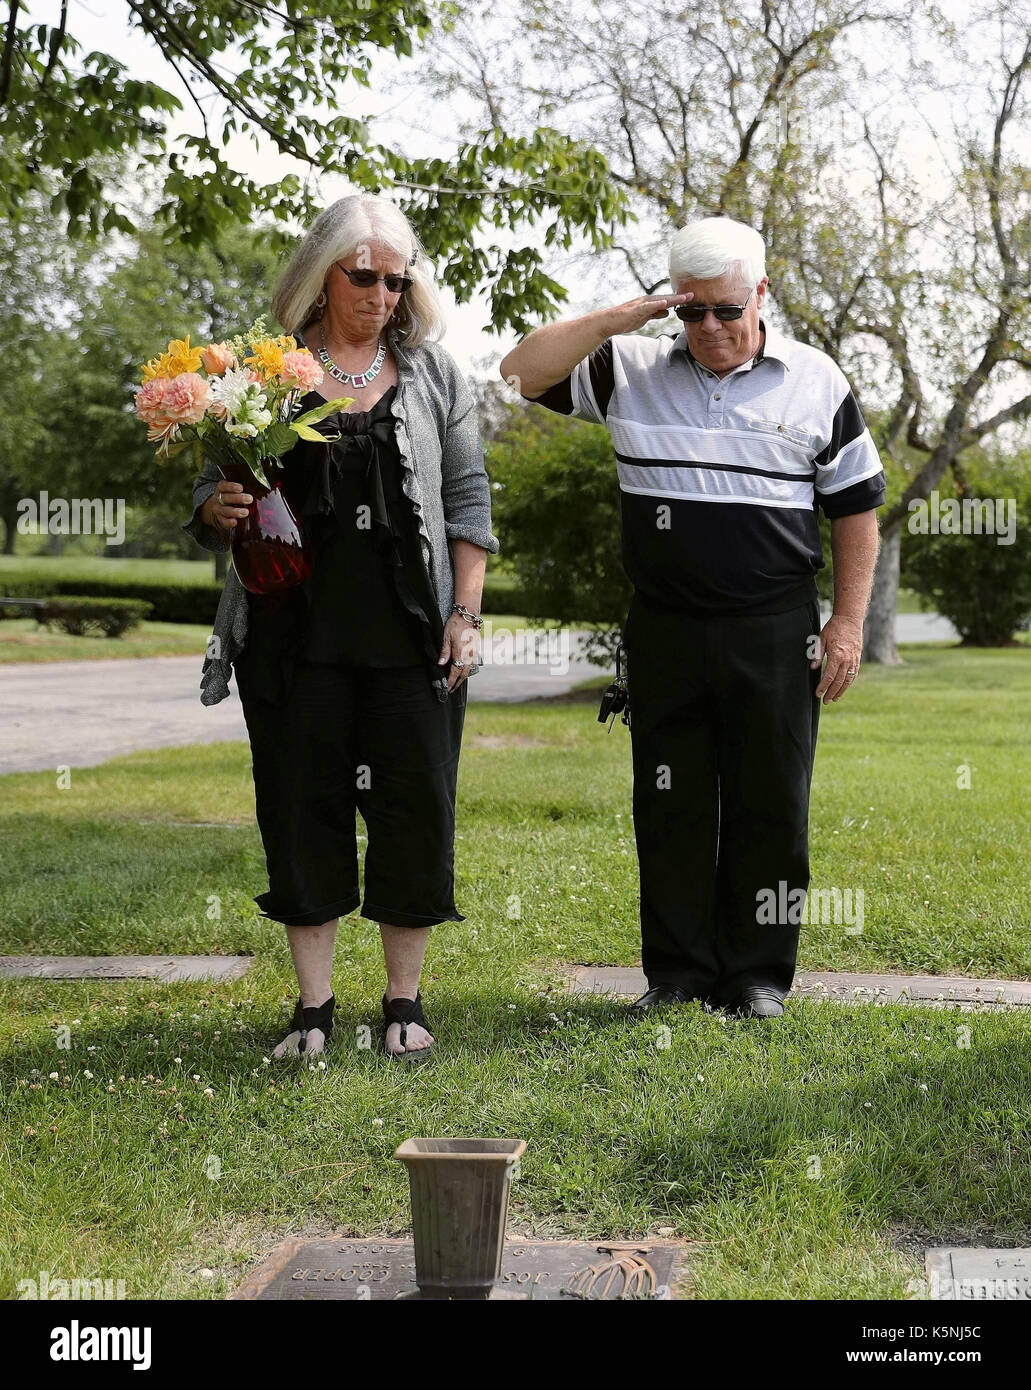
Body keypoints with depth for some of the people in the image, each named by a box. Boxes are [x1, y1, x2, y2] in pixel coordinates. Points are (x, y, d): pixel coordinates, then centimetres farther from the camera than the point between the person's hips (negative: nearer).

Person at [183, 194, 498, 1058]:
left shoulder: (434, 371, 9)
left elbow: (468, 499, 7)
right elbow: (210, 504, 8)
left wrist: (465, 613, -1)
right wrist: (218, 510, -16)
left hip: (411, 634, 1)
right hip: (297, 635, 0)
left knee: (415, 807, 3)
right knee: (303, 806, 4)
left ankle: (405, 998, 17)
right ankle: (314, 1003, 17)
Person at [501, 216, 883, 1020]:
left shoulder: (816, 381, 4)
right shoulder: (631, 370, 6)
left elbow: (856, 506, 6)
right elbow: (522, 372, 4)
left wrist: (849, 621, -1)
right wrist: (615, 319, -6)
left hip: (775, 632, -1)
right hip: (665, 630, 2)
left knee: (769, 805, 4)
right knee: (670, 804, 7)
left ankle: (758, 975, 16)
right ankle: (678, 973, 19)